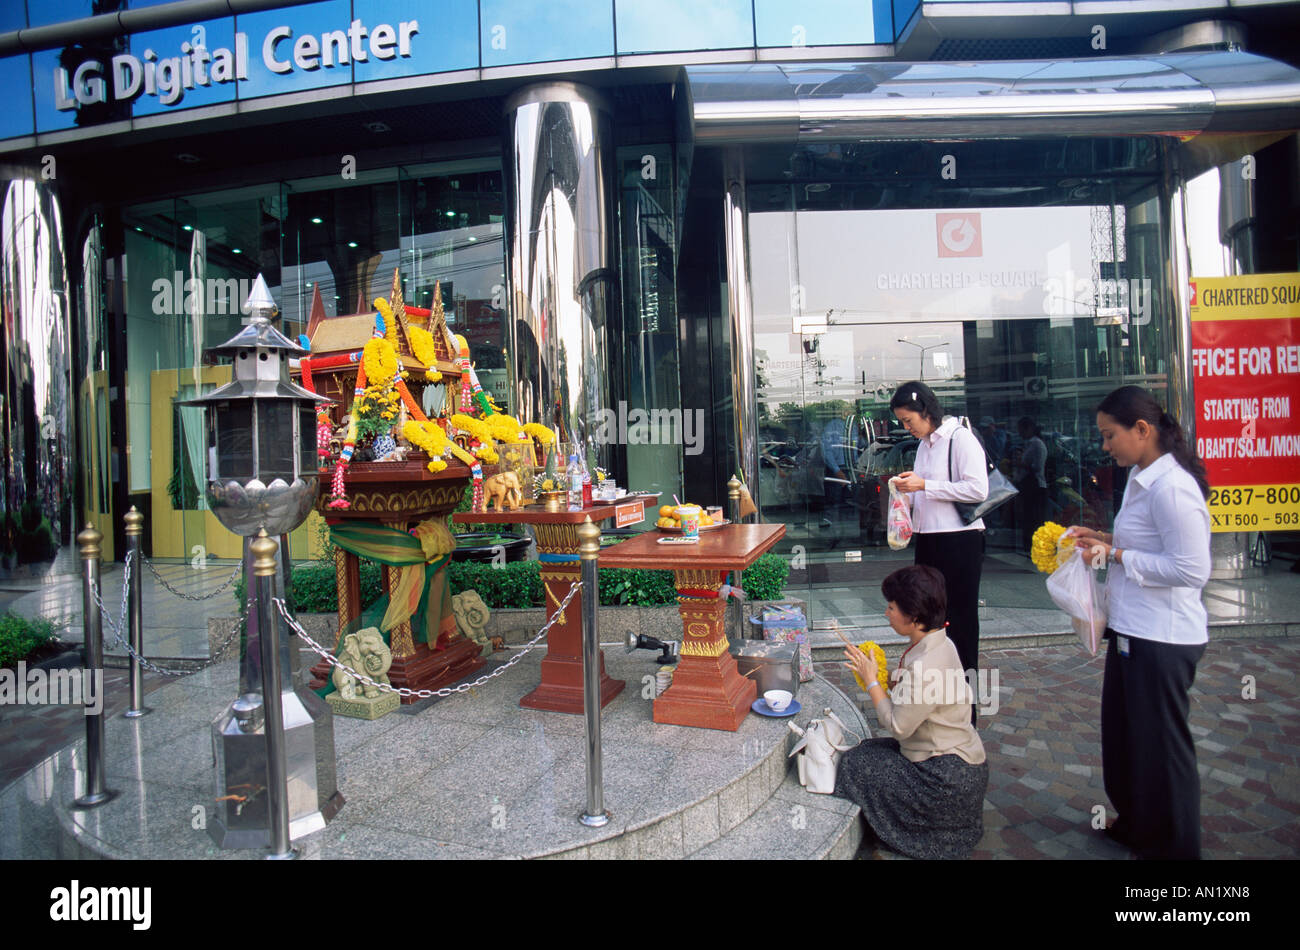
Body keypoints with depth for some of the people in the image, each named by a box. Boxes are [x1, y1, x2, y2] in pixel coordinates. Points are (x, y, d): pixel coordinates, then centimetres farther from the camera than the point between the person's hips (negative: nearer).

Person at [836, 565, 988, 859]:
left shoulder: (927, 666, -30)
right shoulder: (935, 644, 0)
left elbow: (898, 726, -21)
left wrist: (871, 680, -13)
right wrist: (881, 674, 2)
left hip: (947, 777, -9)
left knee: (856, 763, -4)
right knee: (868, 749, 12)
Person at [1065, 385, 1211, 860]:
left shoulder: (1172, 487, -22)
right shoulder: (1142, 478, 9)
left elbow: (1192, 569, -24)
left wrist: (1117, 555, -19)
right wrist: (1106, 540, 6)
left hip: (1162, 638, -10)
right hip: (1134, 629, 10)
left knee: (1161, 746, 8)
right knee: (1124, 733, 24)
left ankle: (1173, 845, 28)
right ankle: (1136, 825, 44)